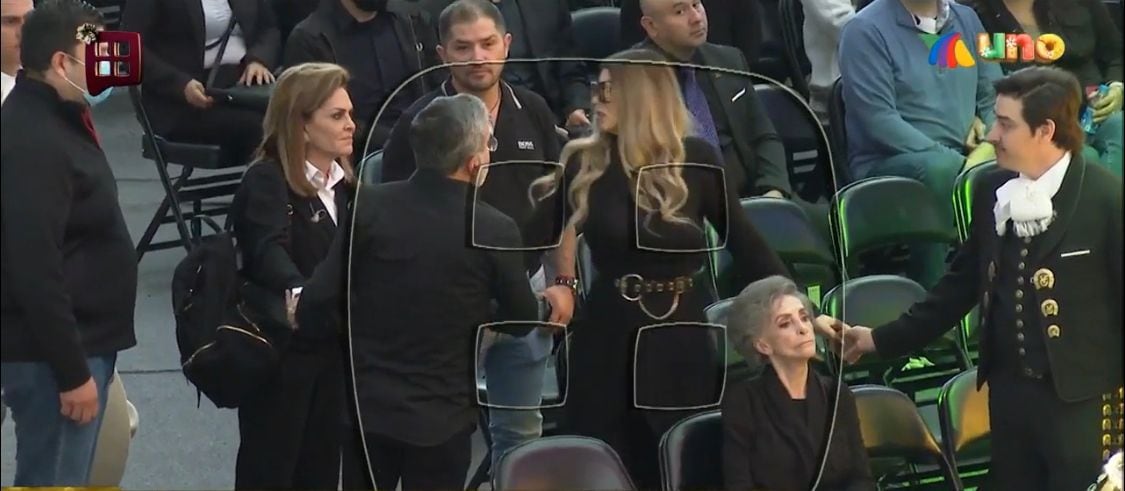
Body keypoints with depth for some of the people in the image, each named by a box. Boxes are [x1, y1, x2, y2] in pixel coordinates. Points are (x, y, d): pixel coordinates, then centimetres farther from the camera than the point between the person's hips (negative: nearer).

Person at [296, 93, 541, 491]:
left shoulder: (368, 204, -11)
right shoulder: (495, 230, -14)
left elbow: (321, 297, -10)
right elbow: (523, 321, 0)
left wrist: (298, 317, 13)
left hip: (367, 403, 2)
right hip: (442, 415, -2)